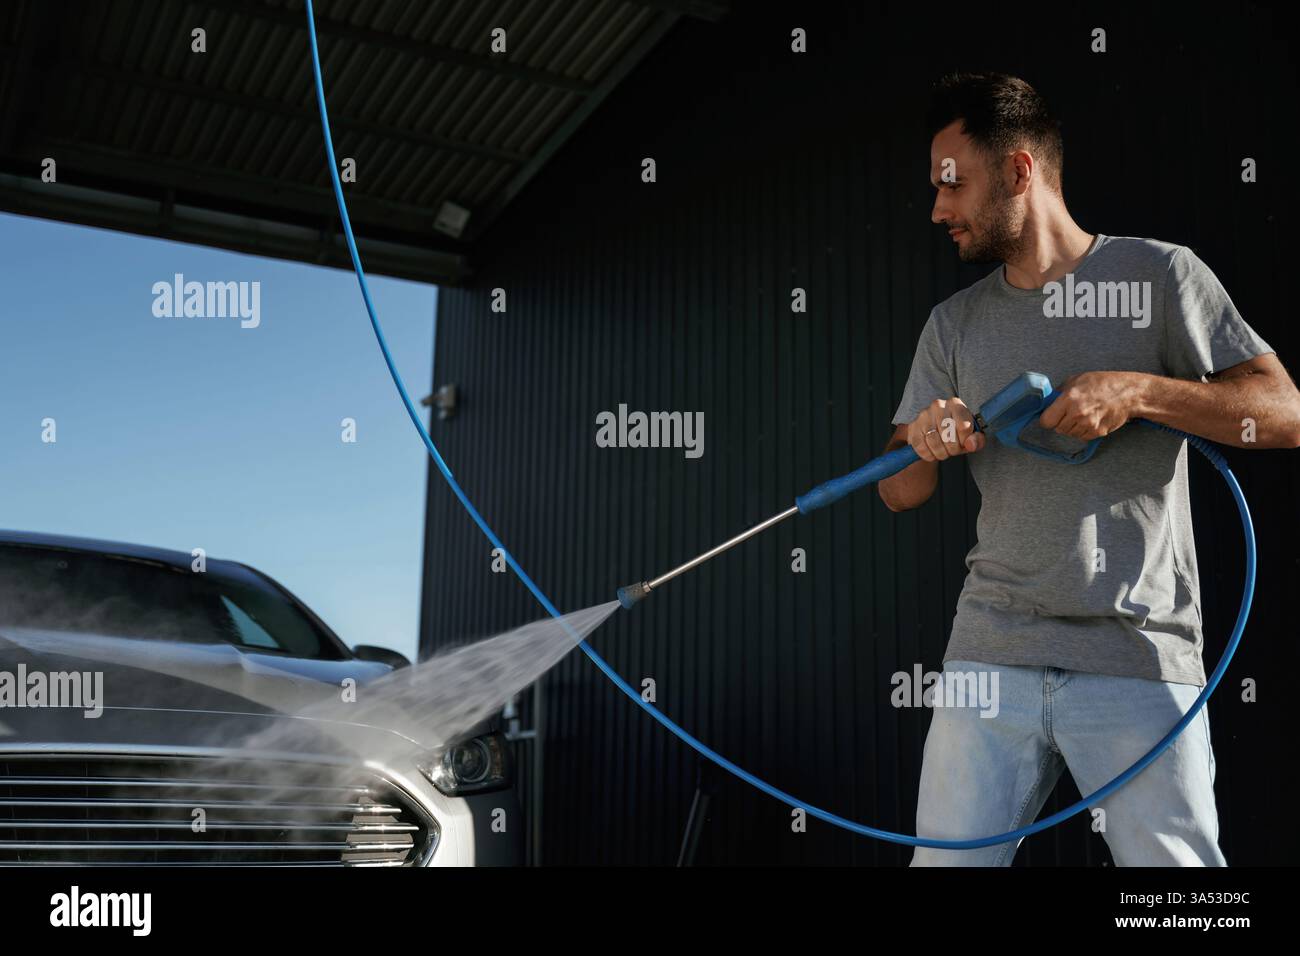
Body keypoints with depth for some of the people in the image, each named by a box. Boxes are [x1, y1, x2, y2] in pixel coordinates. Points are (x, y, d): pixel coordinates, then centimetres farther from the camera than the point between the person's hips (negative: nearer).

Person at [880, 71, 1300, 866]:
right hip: (990, 658, 4)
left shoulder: (1158, 276, 2)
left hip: (1140, 662, -3)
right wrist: (925, 444, -12)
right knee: (945, 859, 6)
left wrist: (1138, 390, -18)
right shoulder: (953, 325, 13)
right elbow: (900, 495, 11)